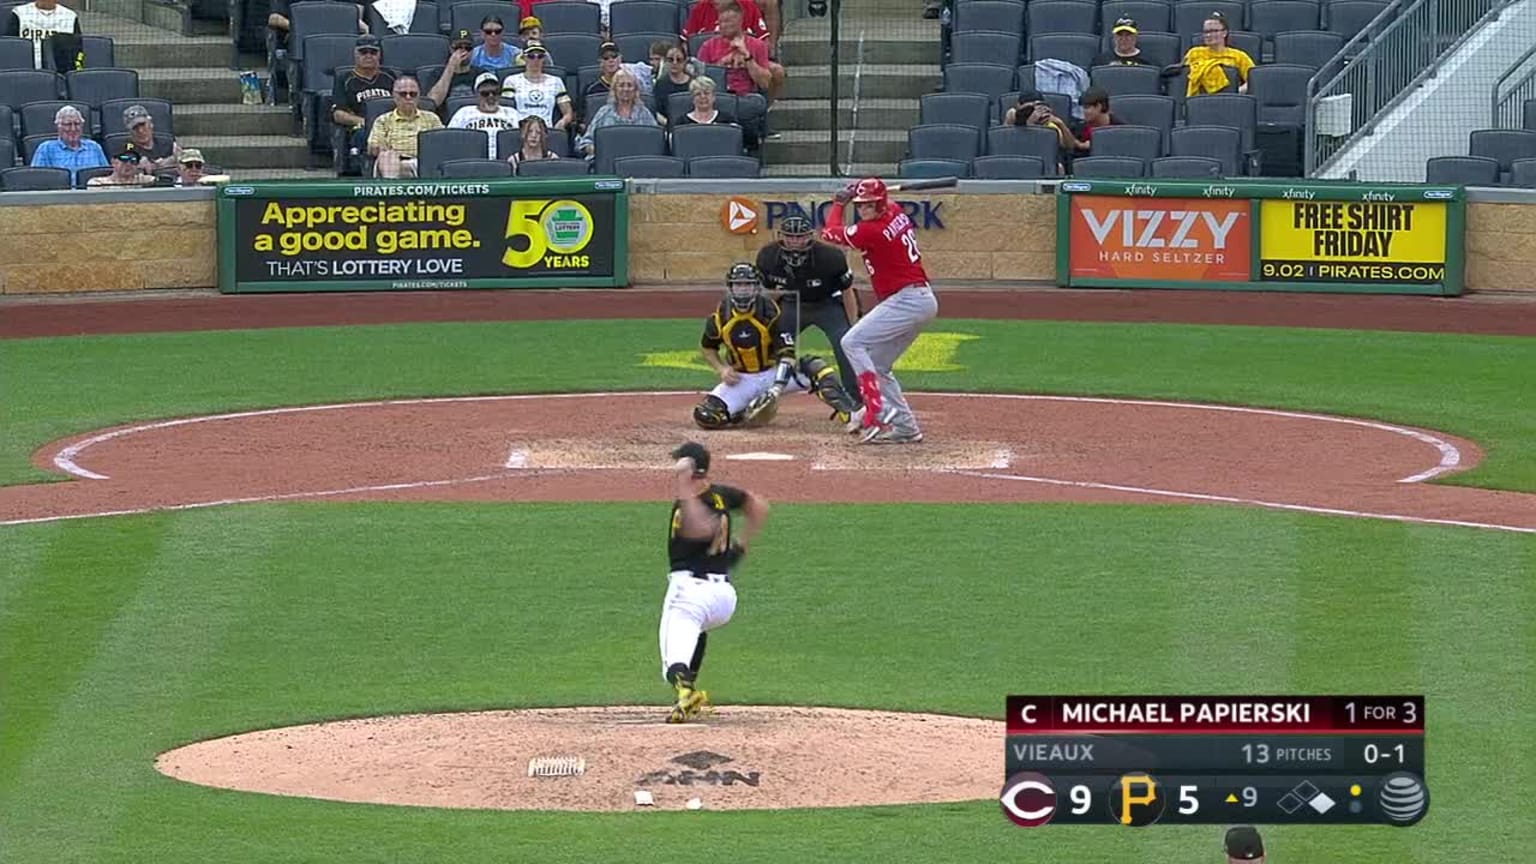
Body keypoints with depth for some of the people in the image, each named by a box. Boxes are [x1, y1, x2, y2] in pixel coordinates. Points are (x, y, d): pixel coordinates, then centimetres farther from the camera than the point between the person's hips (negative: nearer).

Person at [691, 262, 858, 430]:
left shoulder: (770, 311, -18)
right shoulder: (720, 317, -10)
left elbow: (786, 353, -22)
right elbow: (707, 347, 10)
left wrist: (776, 390, -35)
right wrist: (721, 369, -10)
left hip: (773, 372, -2)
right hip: (742, 379, 2)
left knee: (814, 368, -30)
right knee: (705, 416, -23)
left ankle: (851, 414, -31)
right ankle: (750, 415, 1)